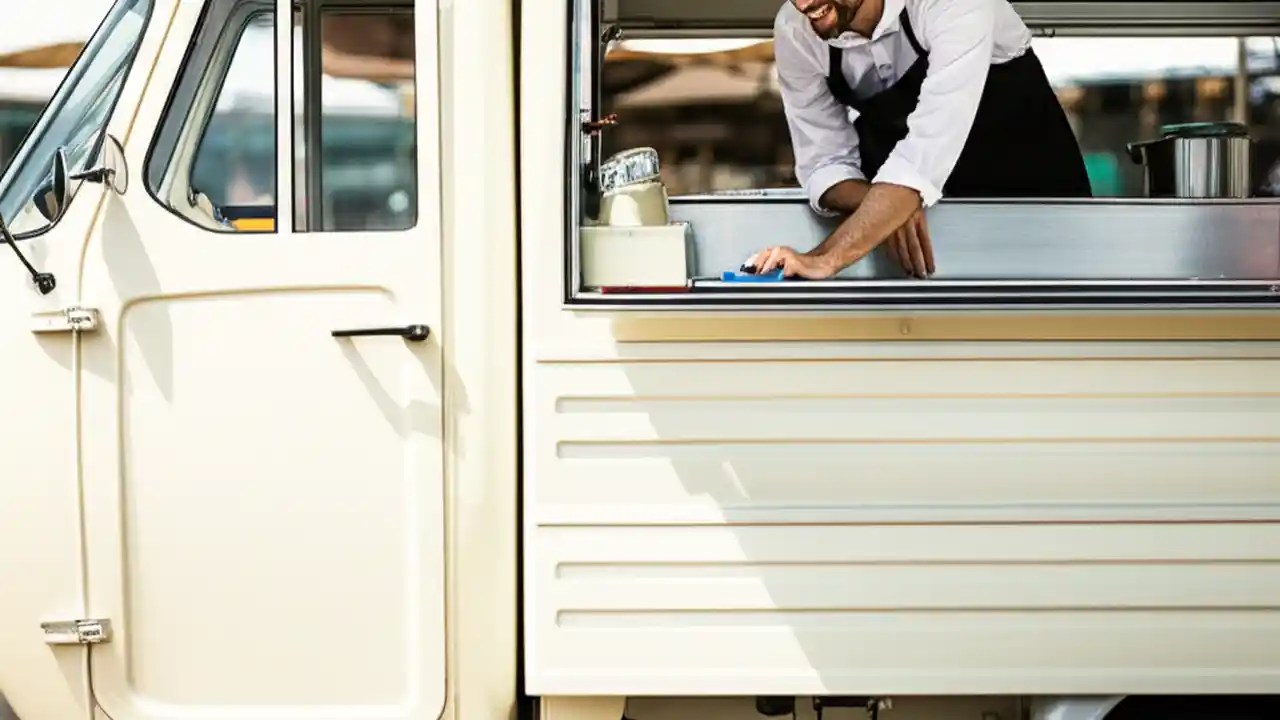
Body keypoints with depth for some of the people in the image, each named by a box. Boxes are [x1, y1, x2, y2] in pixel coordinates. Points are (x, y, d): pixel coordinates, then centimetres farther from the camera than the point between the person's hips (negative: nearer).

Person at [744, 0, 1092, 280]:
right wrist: (886, 212, -37)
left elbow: (927, 153, -44)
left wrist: (825, 258, -52)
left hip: (1026, 180, -3)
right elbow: (824, 163, -16)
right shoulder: (793, 30, -19)